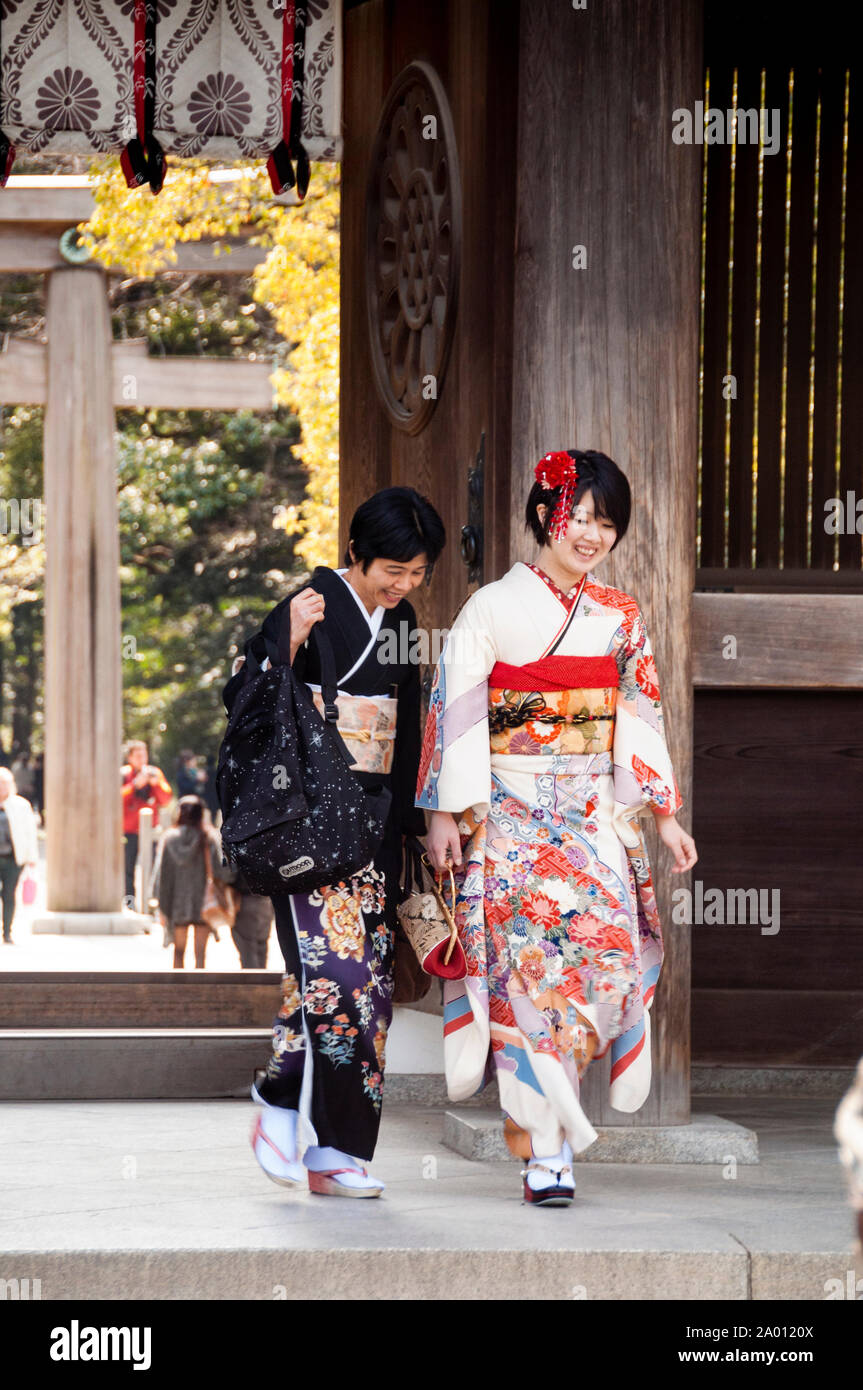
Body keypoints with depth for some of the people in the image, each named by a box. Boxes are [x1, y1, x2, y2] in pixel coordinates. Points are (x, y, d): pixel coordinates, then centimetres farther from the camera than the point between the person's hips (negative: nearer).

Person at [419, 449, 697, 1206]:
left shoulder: (620, 617, 10)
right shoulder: (493, 607, -1)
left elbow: (639, 718, 13)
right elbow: (458, 713, -3)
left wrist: (665, 814, 8)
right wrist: (447, 813, -8)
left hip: (594, 812, 4)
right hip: (512, 811, -3)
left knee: (607, 940, -12)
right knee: (531, 955, -10)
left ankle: (540, 1106, 5)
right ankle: (547, 1151, -8)